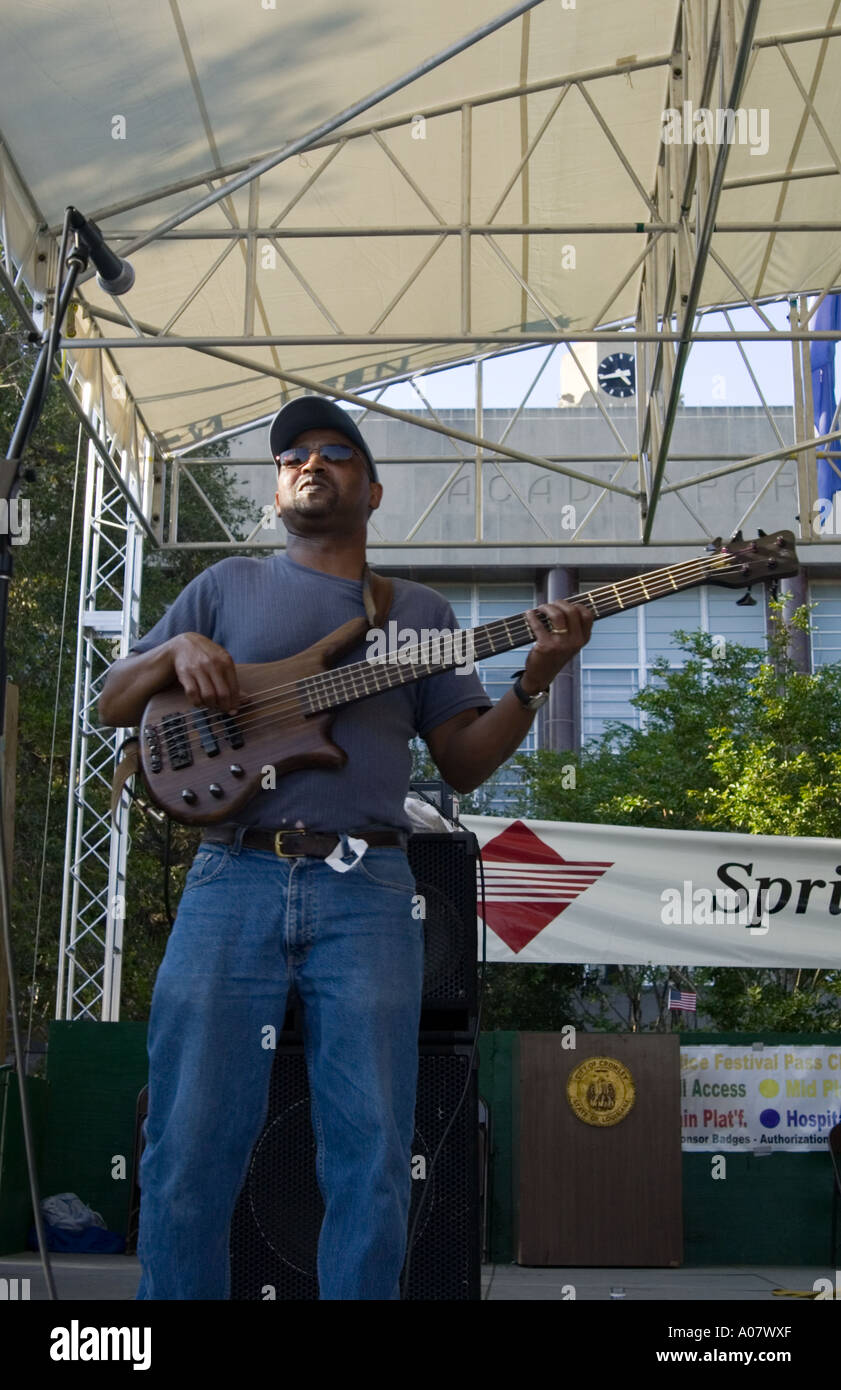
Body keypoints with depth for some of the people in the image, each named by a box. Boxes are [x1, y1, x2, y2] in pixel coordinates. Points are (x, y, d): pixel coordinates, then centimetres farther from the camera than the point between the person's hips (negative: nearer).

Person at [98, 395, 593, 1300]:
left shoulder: (420, 611, 19)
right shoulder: (229, 587, 18)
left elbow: (462, 763, 12)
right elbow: (110, 707, 16)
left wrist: (534, 682, -4)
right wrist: (178, 650, -4)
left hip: (365, 891, 1)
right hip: (232, 880, 0)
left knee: (372, 1153, -1)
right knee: (189, 1145, -1)